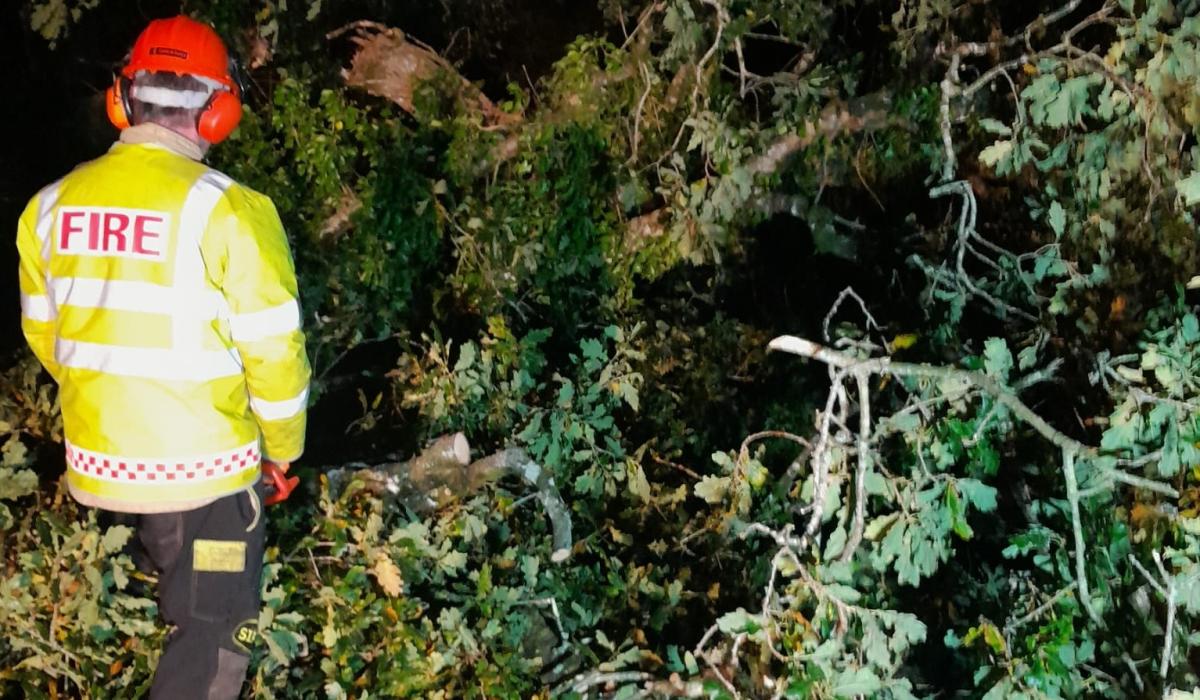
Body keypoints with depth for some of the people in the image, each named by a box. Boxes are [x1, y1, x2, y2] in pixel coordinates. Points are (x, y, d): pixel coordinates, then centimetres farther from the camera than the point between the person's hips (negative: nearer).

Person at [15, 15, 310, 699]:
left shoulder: (52, 205, -1)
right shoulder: (227, 209, -19)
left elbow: (45, 331, 10)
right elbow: (273, 349, -14)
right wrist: (282, 446, 3)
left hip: (99, 460, 6)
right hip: (205, 465, -6)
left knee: (183, 606, 26)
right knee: (216, 634, 9)